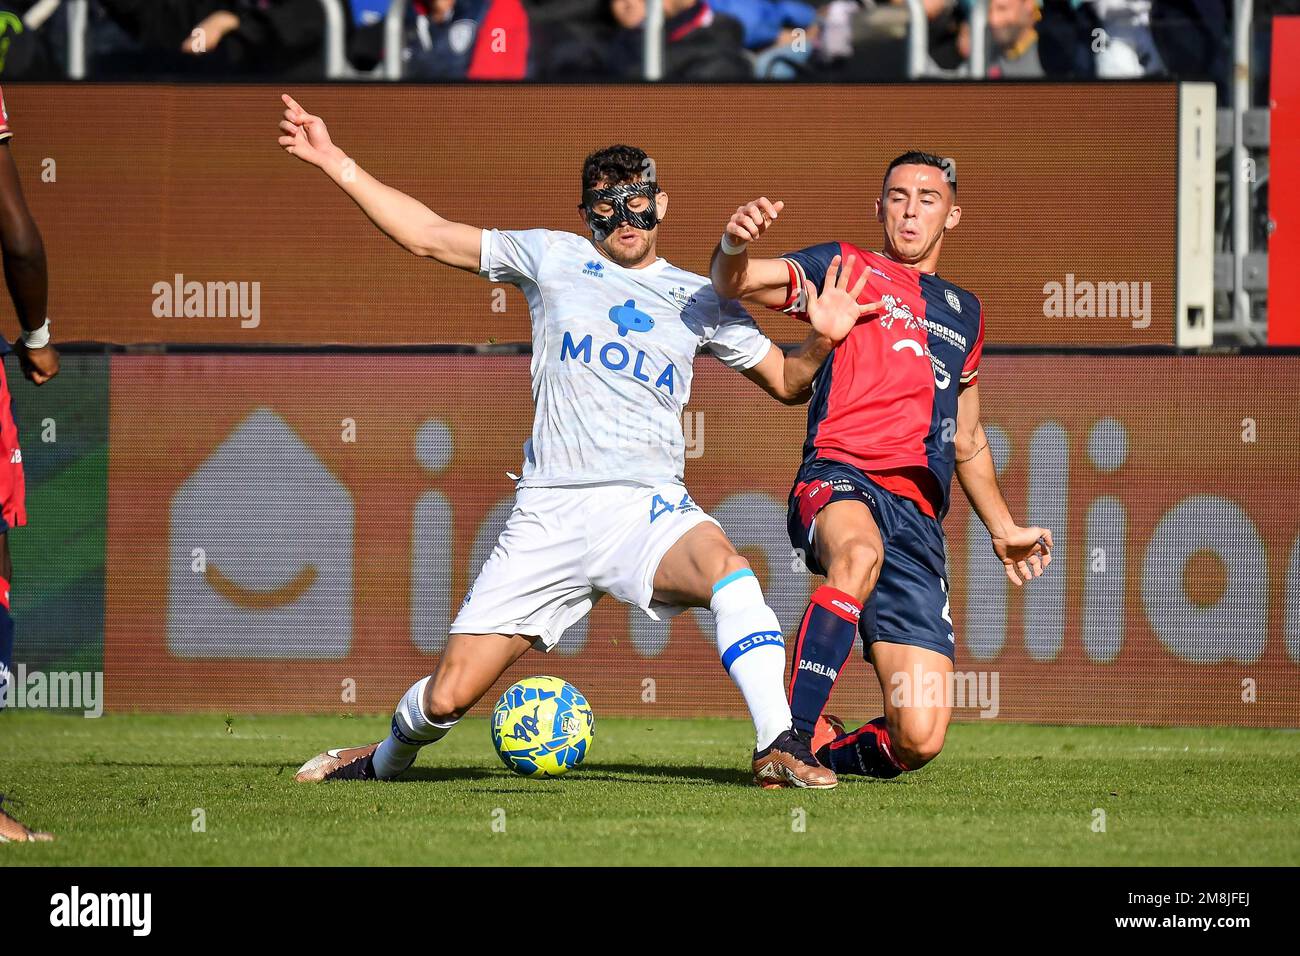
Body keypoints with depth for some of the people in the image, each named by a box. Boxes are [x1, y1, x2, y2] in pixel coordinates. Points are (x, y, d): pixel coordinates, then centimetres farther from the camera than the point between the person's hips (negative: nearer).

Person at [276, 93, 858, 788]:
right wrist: (334, 160, 13)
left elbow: (786, 380, 21)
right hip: (549, 515, 0)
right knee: (449, 695, -3)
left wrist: (825, 339, 0)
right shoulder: (552, 258, 12)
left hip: (649, 509, 0)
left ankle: (778, 747, -36)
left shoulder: (699, 300, 14)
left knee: (725, 567, -37)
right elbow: (429, 235, 16)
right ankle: (386, 761, 30)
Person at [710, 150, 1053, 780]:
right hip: (839, 478, -4)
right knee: (860, 552, -44)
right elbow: (732, 284, -1)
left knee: (919, 740, -12)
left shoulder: (965, 314, 26)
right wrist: (734, 248, -23)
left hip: (917, 516, 4)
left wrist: (1003, 529, 41)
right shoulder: (845, 268, 13)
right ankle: (792, 733, -35)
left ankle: (821, 750, 21)